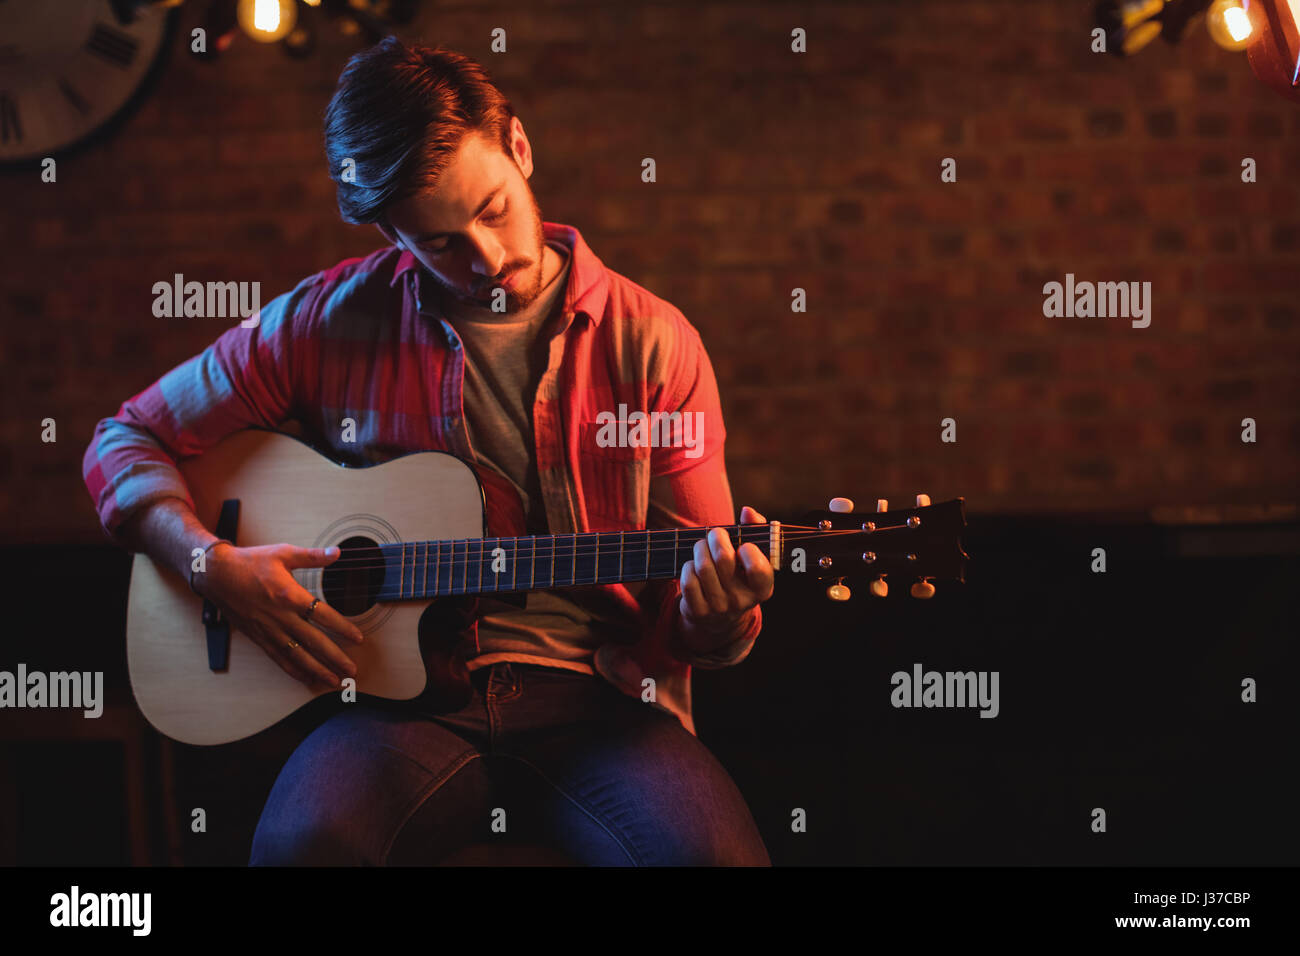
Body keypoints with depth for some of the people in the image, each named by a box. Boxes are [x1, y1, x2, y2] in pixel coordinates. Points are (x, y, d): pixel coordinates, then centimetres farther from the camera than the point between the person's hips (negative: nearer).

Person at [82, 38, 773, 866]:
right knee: (305, 839, -33)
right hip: (406, 696, 1)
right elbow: (128, 440, 13)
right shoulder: (331, 322, 4)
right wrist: (214, 565, -5)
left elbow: (686, 625, 7)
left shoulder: (649, 341, 3)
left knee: (717, 853, -31)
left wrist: (717, 616, -17)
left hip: (596, 703, 0)